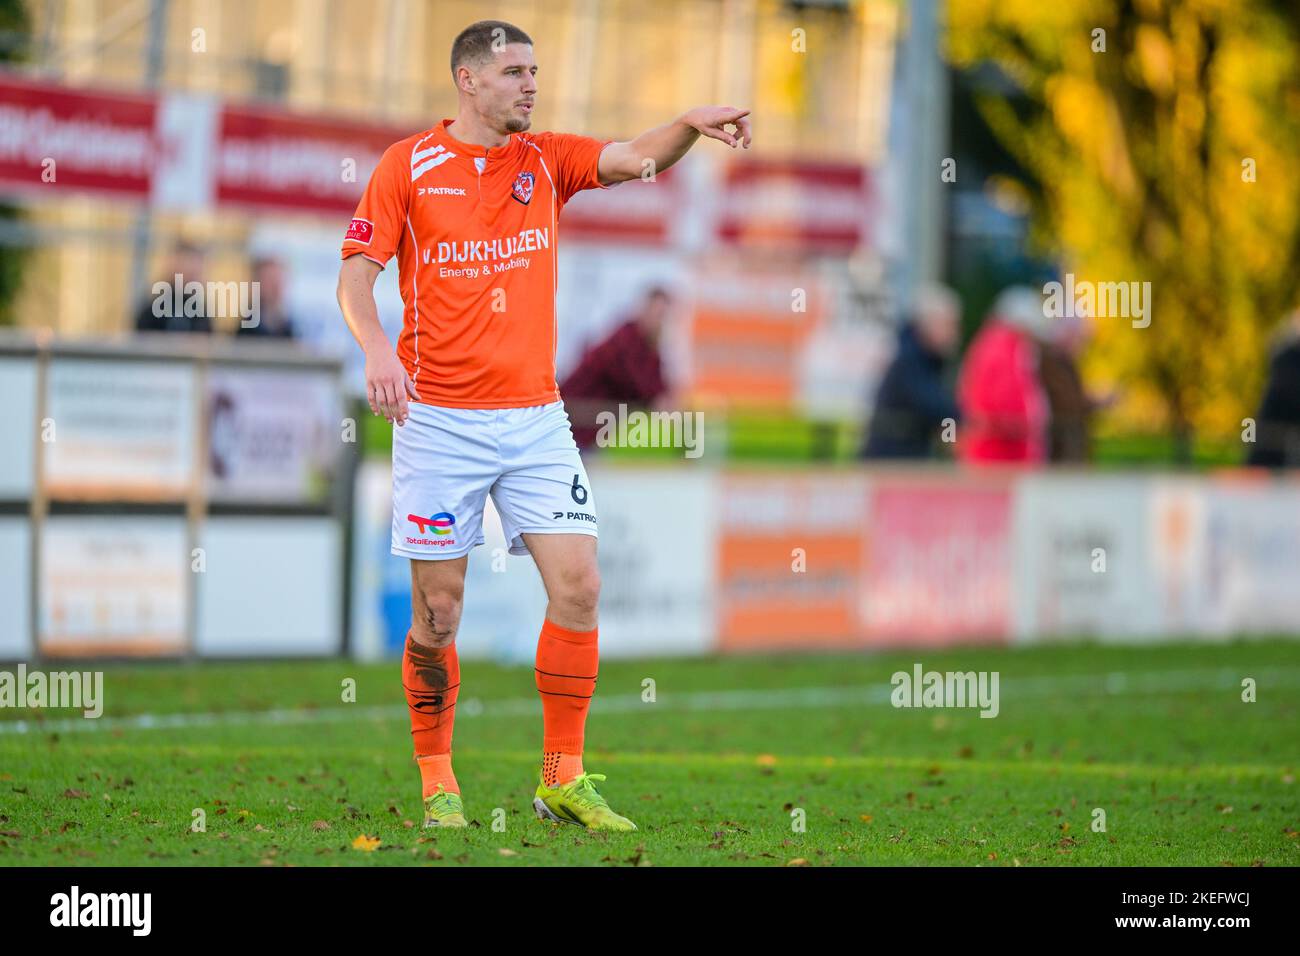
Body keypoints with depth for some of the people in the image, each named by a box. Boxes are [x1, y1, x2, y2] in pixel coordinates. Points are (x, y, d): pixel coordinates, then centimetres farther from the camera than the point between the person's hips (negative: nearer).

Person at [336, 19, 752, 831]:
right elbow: (358, 272, -2)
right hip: (438, 419, -3)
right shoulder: (408, 166, 0)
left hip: (534, 414, 3)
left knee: (578, 585, -8)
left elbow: (636, 158, -6)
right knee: (439, 611, -1)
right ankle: (437, 782, 15)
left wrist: (691, 124, -26)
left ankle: (565, 779, 2)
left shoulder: (546, 159, 8)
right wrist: (377, 349, -21)